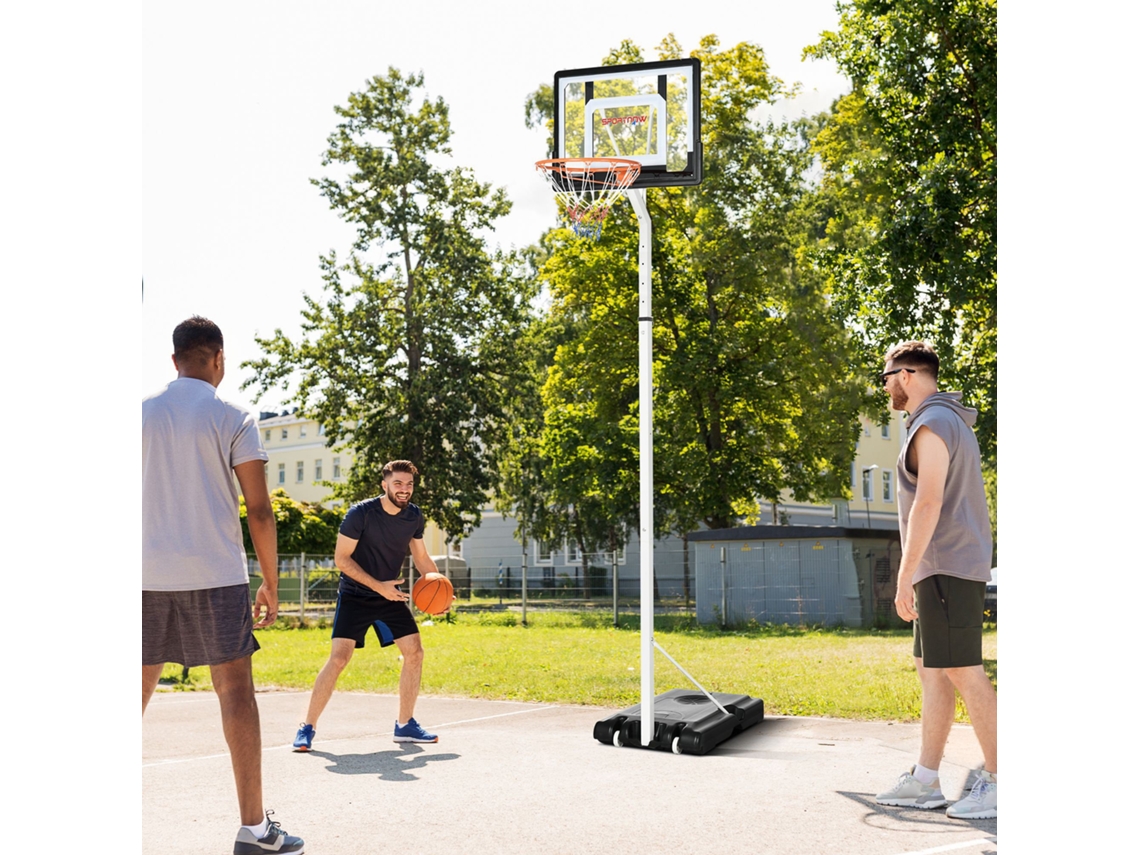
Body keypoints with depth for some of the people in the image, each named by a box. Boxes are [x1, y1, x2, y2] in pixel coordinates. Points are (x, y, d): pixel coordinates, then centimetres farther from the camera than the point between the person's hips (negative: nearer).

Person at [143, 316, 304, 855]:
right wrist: (270, 584, 3)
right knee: (235, 688, 1)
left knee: (138, 686, 12)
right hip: (214, 573, -3)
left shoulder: (142, 413, 8)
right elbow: (259, 511, -5)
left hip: (148, 573, 4)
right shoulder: (233, 419, -2)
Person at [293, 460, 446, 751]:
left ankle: (405, 725, 12)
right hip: (355, 596, -5)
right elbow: (341, 559, -17)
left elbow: (421, 557, 11)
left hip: (390, 596, 6)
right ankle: (307, 728, -6)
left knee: (414, 651, -2)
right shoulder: (360, 514, -19)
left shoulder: (414, 517, -3)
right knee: (339, 657, -16)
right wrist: (379, 586, -24)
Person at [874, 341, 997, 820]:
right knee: (931, 668, 10)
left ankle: (998, 781, -5)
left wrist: (905, 574, -20)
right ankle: (924, 780, 13)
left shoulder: (932, 423, -12)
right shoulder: (953, 422, 21)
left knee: (962, 671, -9)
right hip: (945, 568, 11)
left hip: (946, 566, -11)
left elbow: (929, 503, -20)